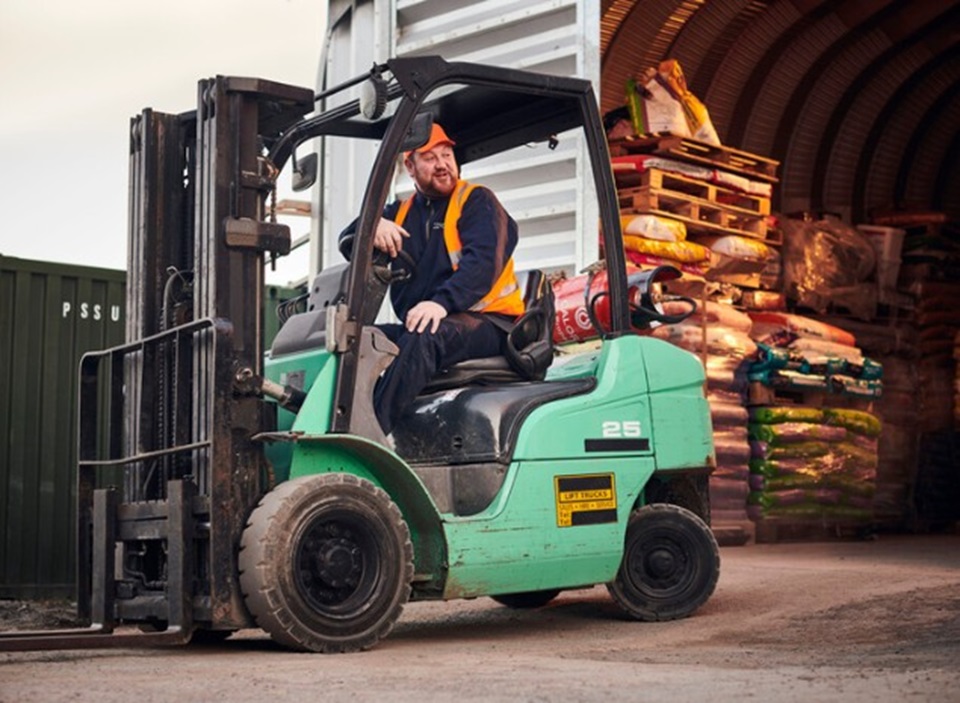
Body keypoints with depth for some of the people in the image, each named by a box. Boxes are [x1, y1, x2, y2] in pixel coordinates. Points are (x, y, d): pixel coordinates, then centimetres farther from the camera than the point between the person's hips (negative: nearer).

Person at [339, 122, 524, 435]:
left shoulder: (477, 202, 3)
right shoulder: (401, 212, 21)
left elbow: (483, 261, -13)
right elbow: (348, 243, 10)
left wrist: (442, 302, -30)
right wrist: (371, 225, -14)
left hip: (486, 323, -6)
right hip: (419, 325, 6)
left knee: (423, 338, -36)